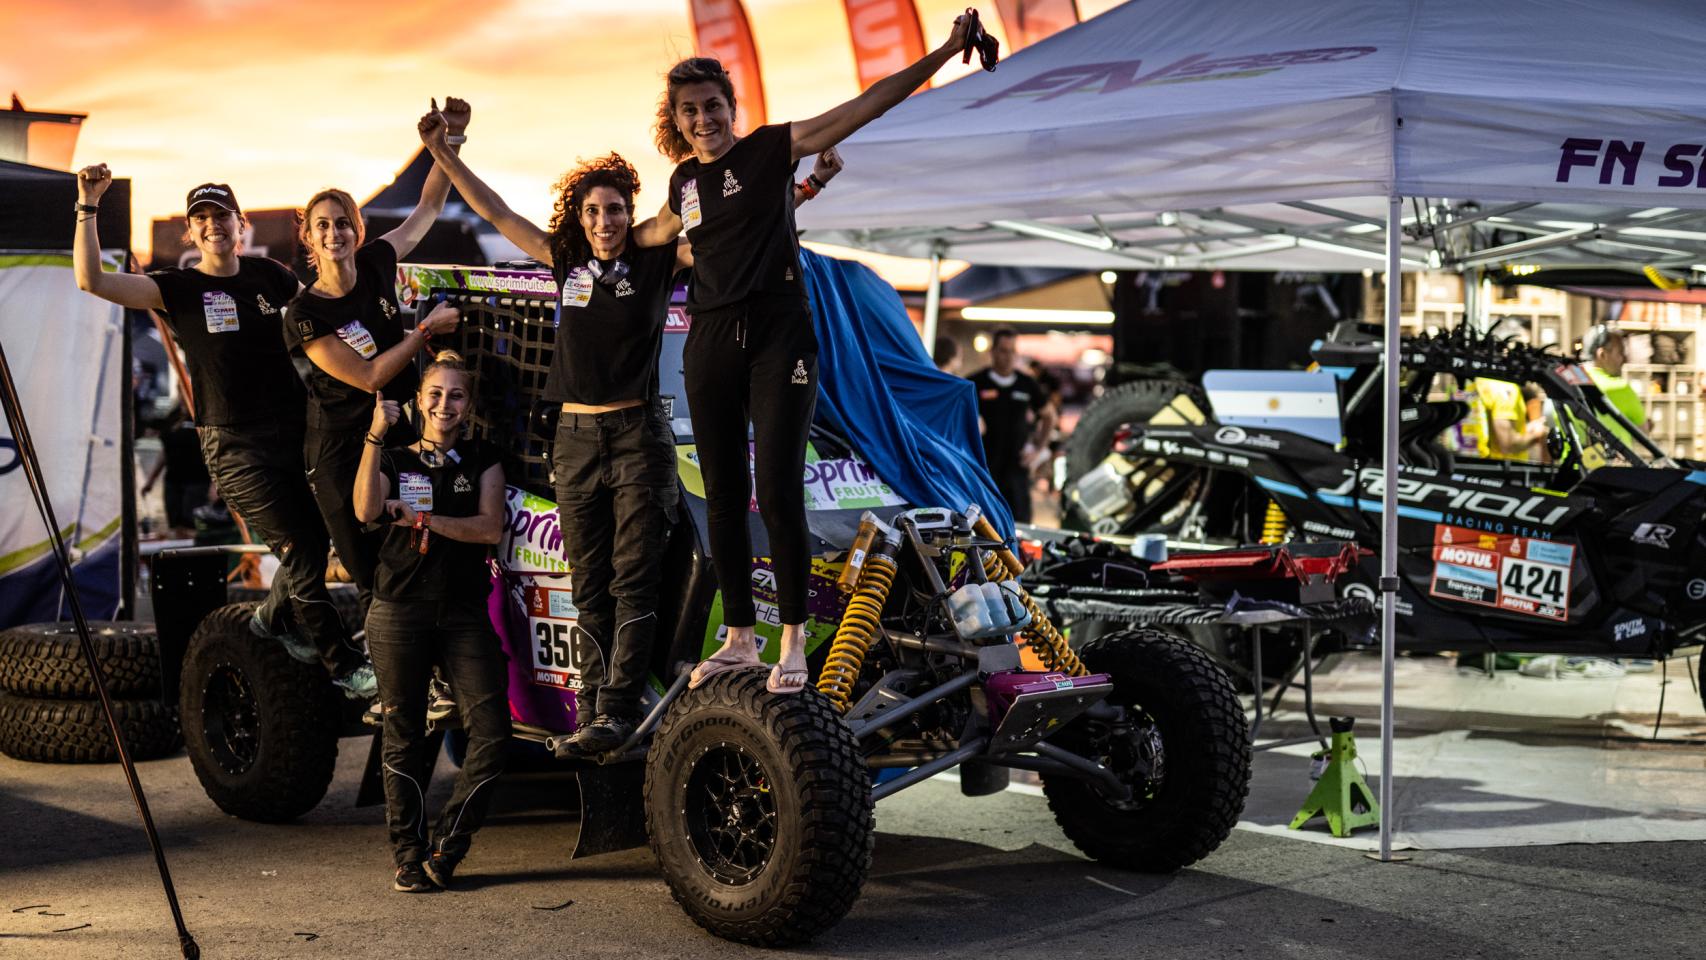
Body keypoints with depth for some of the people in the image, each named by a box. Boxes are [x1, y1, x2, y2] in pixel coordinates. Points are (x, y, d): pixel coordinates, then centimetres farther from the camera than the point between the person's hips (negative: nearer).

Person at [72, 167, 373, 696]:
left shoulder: (268, 275, 8)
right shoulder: (179, 289, -3)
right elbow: (91, 280, -14)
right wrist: (88, 206, -19)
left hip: (294, 428, 4)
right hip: (234, 444, -4)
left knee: (315, 537, 9)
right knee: (299, 551, -6)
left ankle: (275, 618, 39)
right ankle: (345, 665, 6)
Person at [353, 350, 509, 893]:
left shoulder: (483, 461, 13)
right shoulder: (394, 462, 13)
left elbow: (490, 527, -2)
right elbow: (365, 511, -9)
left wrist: (420, 518, -9)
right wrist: (374, 437, -16)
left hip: (464, 613, 1)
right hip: (399, 613, 0)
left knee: (492, 734, -10)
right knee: (403, 739, 0)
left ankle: (447, 846, 2)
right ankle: (409, 855, 8)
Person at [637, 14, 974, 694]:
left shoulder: (769, 149, -2)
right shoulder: (684, 178, 12)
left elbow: (862, 109, -10)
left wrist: (942, 55, -17)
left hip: (778, 333, -5)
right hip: (711, 343, 5)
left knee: (777, 491, -9)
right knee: (723, 495, 7)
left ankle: (793, 639, 1)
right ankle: (739, 638, 17)